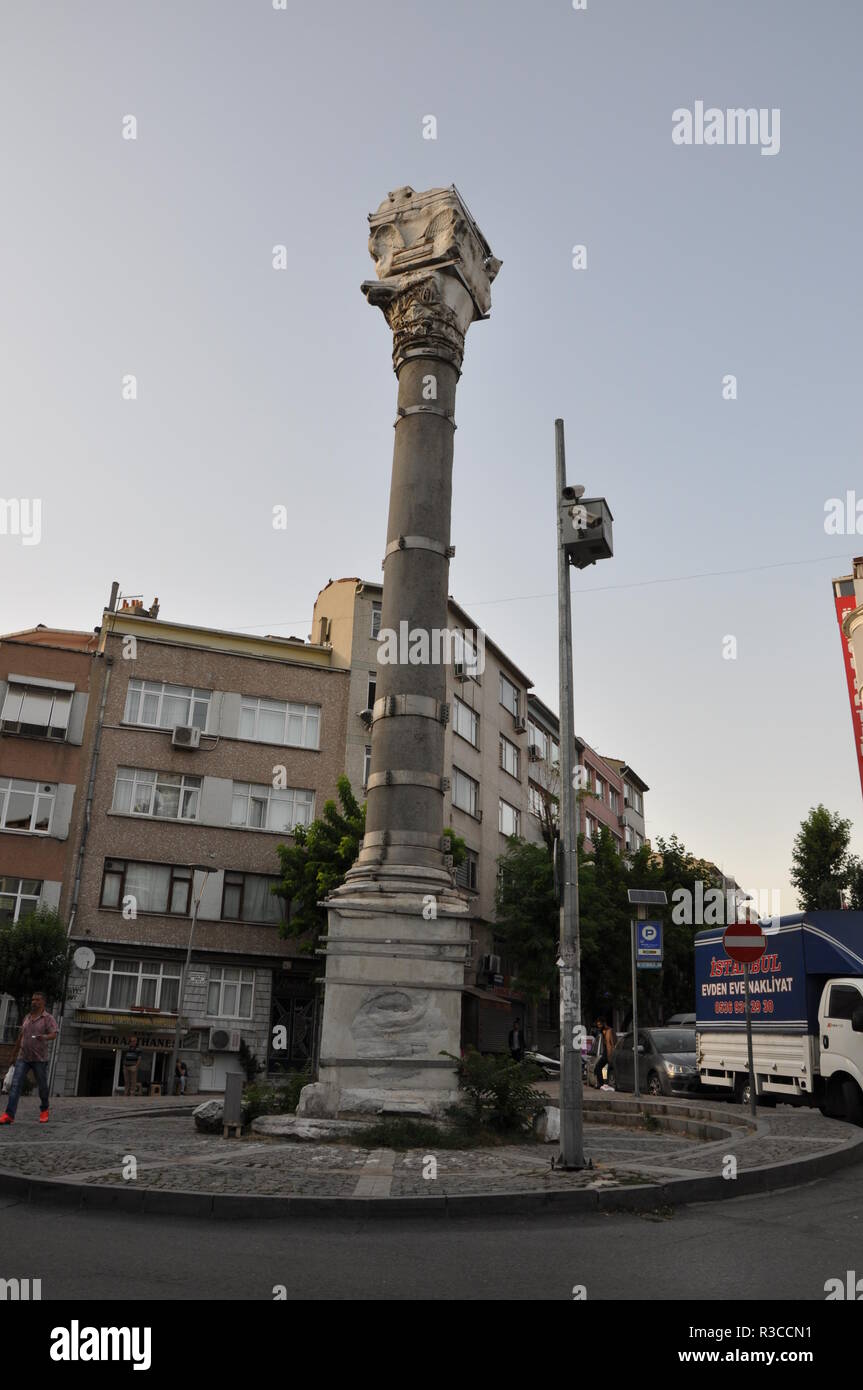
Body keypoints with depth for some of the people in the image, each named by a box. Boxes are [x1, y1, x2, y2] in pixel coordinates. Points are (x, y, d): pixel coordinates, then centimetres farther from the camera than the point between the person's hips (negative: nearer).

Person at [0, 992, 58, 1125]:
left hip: (39, 1059, -4)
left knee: (42, 1086, 7)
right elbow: (20, 1036, 21)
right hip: (23, 1058, 4)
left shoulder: (49, 1018, -4)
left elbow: (54, 1034, -18)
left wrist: (44, 1037, -40)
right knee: (15, 1085, -8)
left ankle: (44, 1110, 28)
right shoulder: (27, 1017, 13)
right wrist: (14, 1054, 23)